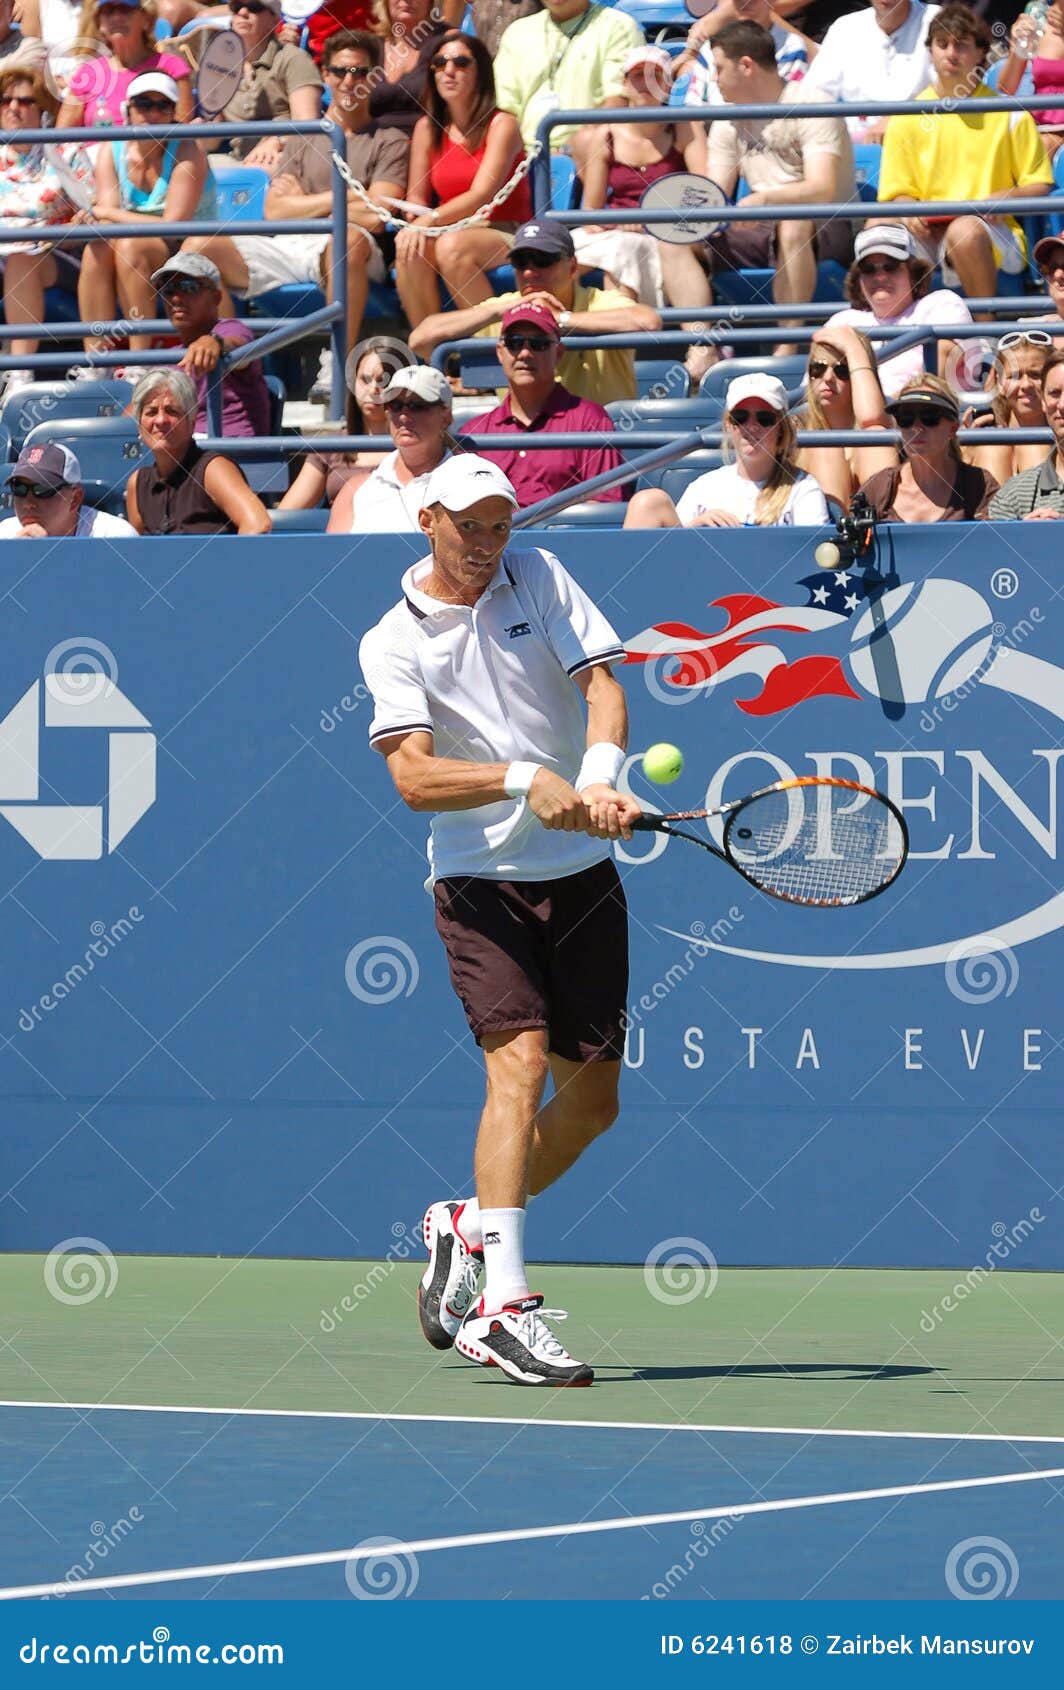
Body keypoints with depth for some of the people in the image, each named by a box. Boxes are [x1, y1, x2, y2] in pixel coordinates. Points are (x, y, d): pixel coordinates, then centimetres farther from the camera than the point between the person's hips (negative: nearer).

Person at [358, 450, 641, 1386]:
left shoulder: (538, 577, 6)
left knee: (592, 1101, 6)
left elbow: (602, 683, -5)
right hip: (481, 880, -4)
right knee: (520, 1063, -21)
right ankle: (505, 1308, -25)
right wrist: (525, 780, -30)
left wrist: (600, 778, -25)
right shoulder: (392, 643, -3)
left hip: (582, 877, 4)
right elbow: (414, 777, -15)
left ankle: (467, 1229, 29)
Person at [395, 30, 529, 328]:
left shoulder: (501, 125, -6)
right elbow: (416, 195, 9)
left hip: (505, 234, -4)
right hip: (453, 231, 4)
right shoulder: (427, 128, 9)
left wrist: (431, 220, -30)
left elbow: (482, 195, -17)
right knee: (409, 248, -28)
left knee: (452, 246, -35)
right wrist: (417, 224, -15)